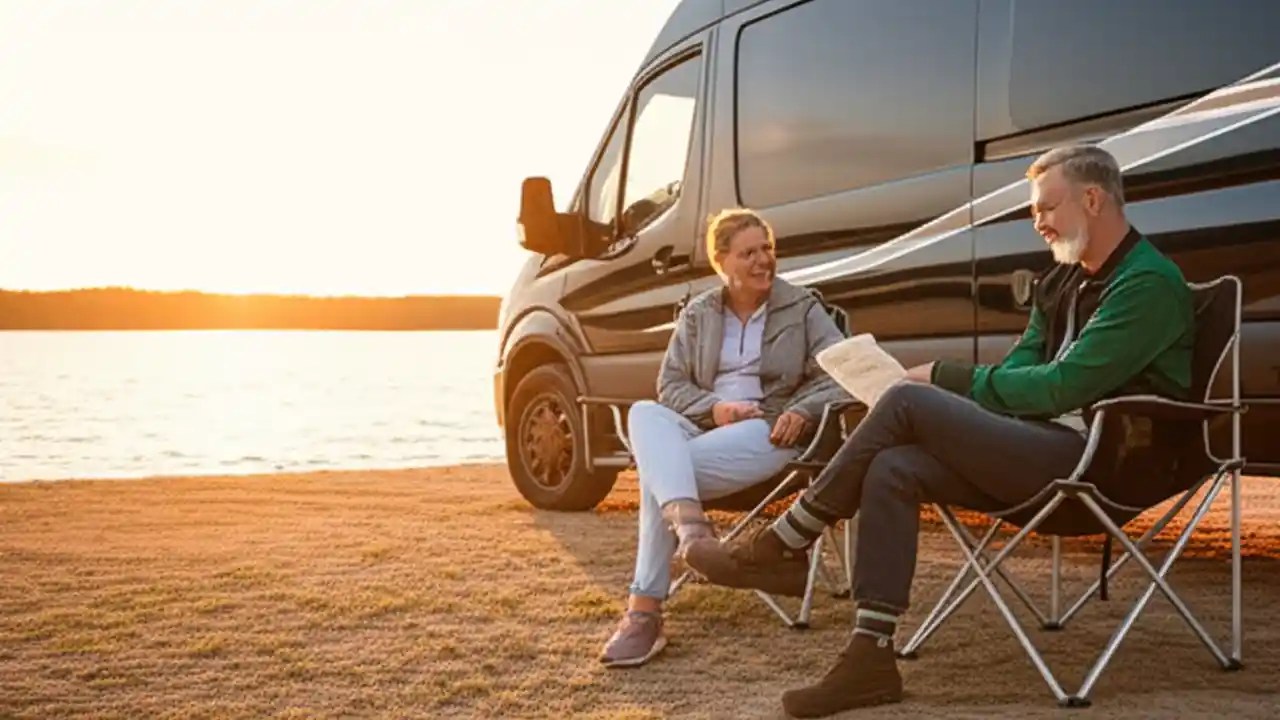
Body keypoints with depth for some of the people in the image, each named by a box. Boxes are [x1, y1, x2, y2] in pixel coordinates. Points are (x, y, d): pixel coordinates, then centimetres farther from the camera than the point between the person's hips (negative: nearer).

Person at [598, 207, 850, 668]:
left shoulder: (802, 308, 11)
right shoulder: (697, 315, 19)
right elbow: (670, 384, 11)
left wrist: (802, 411, -18)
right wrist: (713, 408, -10)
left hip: (769, 431, -4)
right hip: (703, 427, 4)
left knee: (658, 471, -31)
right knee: (643, 414, -34)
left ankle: (644, 610, -33)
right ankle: (687, 521, -56)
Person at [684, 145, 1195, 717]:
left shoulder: (1149, 283, -9)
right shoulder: (1063, 282, 19)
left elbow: (1064, 385, -17)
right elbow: (1019, 370, 15)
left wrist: (945, 380, -11)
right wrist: (945, 394, -5)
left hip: (1097, 460, -8)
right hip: (1046, 449, 8)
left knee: (906, 401, -19)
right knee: (892, 470, -15)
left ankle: (779, 546, -8)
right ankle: (871, 657, -16)